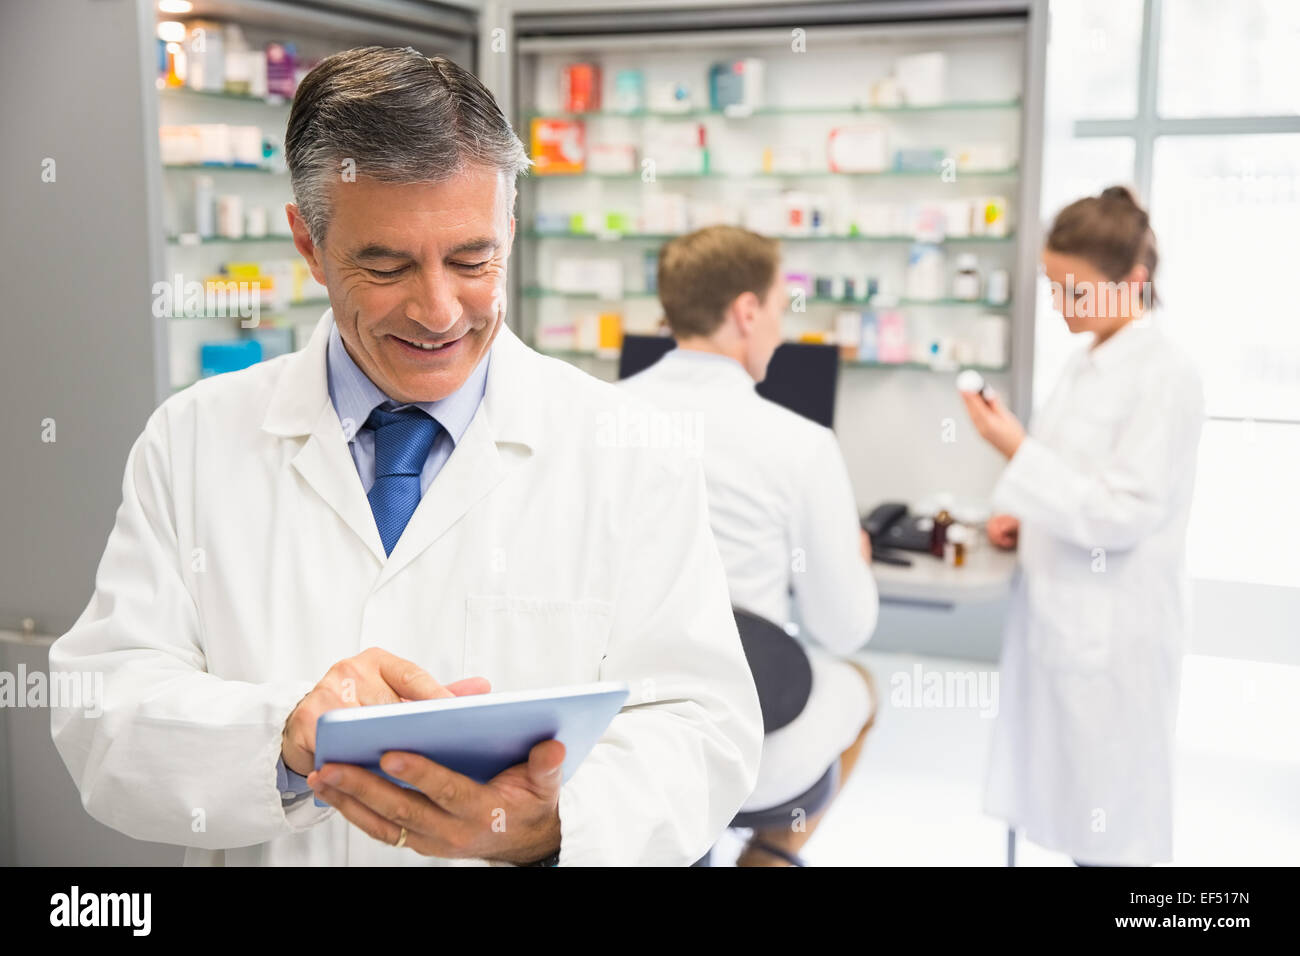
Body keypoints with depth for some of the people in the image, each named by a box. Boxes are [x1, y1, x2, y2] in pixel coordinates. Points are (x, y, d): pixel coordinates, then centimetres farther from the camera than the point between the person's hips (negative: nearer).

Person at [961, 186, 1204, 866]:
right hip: (1057, 611, 8)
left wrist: (1016, 450, -23)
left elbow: (1123, 513, -20)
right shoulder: (1086, 364, 10)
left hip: (1114, 628, -8)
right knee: (1071, 809, 17)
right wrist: (1024, 518, 3)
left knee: (1113, 826, 5)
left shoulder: (1165, 374, -16)